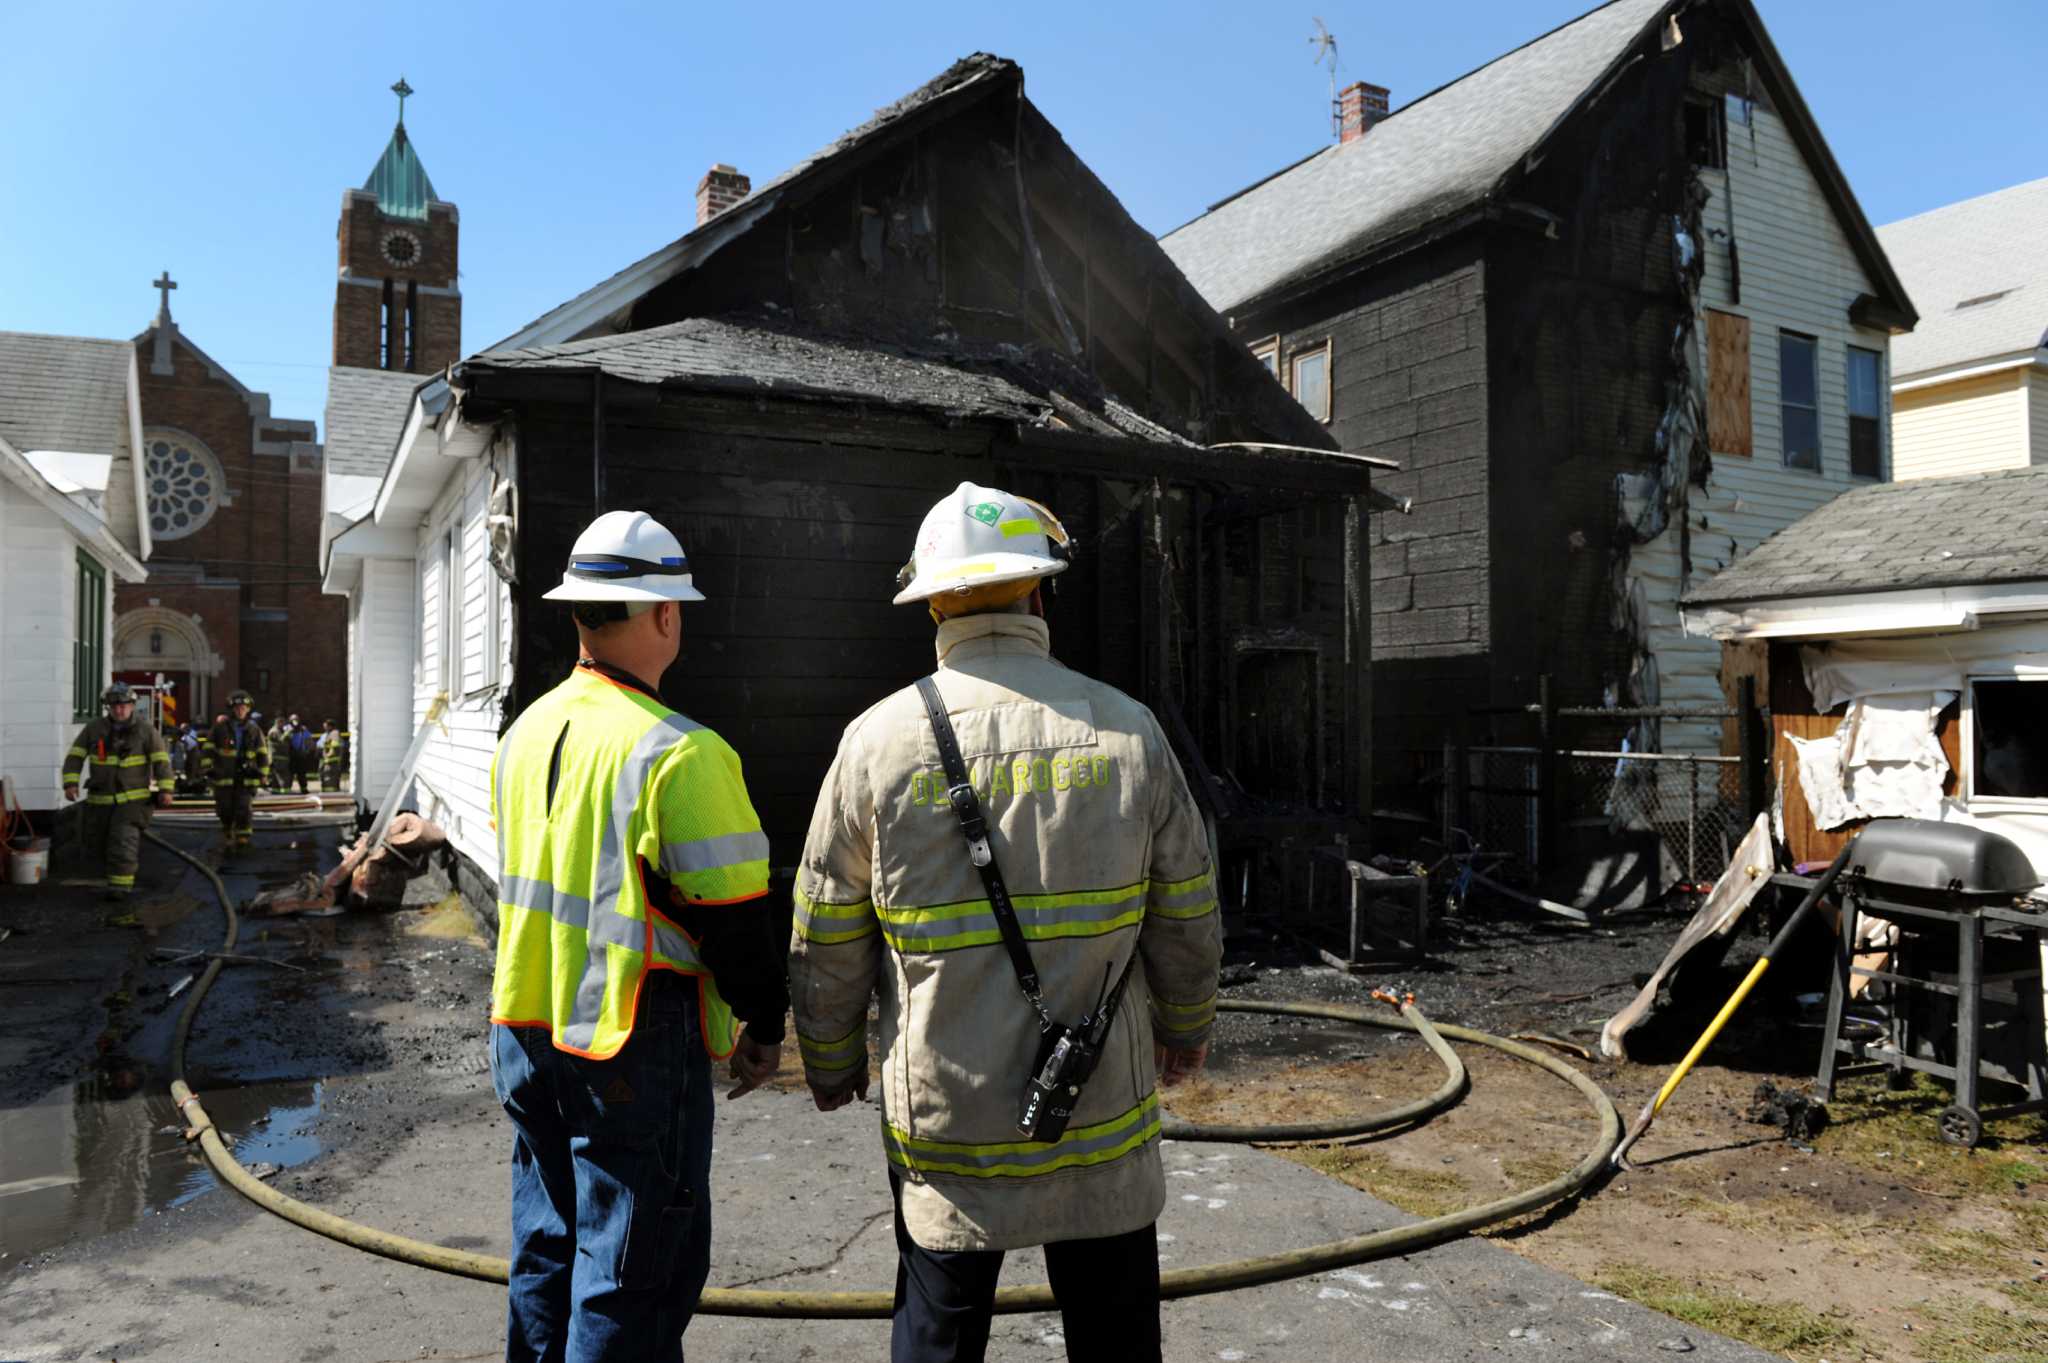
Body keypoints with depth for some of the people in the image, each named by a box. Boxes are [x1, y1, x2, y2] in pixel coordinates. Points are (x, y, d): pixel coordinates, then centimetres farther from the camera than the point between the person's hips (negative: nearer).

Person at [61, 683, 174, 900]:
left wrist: (165, 789, -15)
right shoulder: (94, 728, 1)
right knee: (96, 843, 11)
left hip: (132, 798, -4)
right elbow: (75, 757, 0)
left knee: (124, 842, -15)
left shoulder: (145, 729, -6)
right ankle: (116, 872, 37)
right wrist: (70, 783, -14)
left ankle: (121, 885, -9)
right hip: (100, 798, 4)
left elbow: (161, 760, -7)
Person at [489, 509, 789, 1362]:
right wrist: (765, 1022, -3)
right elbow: (736, 912, -18)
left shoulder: (526, 732, 5)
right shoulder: (679, 754, -20)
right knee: (634, 1269, 5)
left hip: (528, 1030, 8)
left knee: (547, 1245, 22)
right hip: (636, 1049, -8)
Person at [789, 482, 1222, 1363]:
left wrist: (831, 1067, 15)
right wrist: (1186, 1030, 20)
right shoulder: (1126, 730, -7)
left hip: (943, 1125, 0)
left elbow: (826, 944, -2)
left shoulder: (877, 741, -10)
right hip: (1105, 1123, 1)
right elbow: (1187, 919, 2)